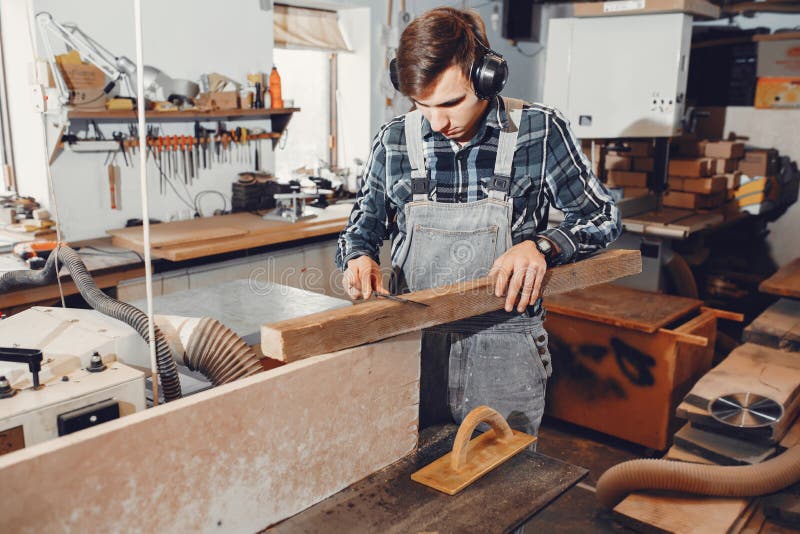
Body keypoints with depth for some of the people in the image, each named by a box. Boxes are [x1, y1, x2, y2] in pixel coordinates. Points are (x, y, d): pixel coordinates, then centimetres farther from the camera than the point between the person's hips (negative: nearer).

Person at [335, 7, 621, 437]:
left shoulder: (538, 131, -7)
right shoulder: (395, 139, -1)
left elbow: (602, 216, 0)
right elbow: (368, 217, 14)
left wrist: (542, 245, -19)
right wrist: (358, 255, -8)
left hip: (504, 354, -1)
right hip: (414, 343, 2)